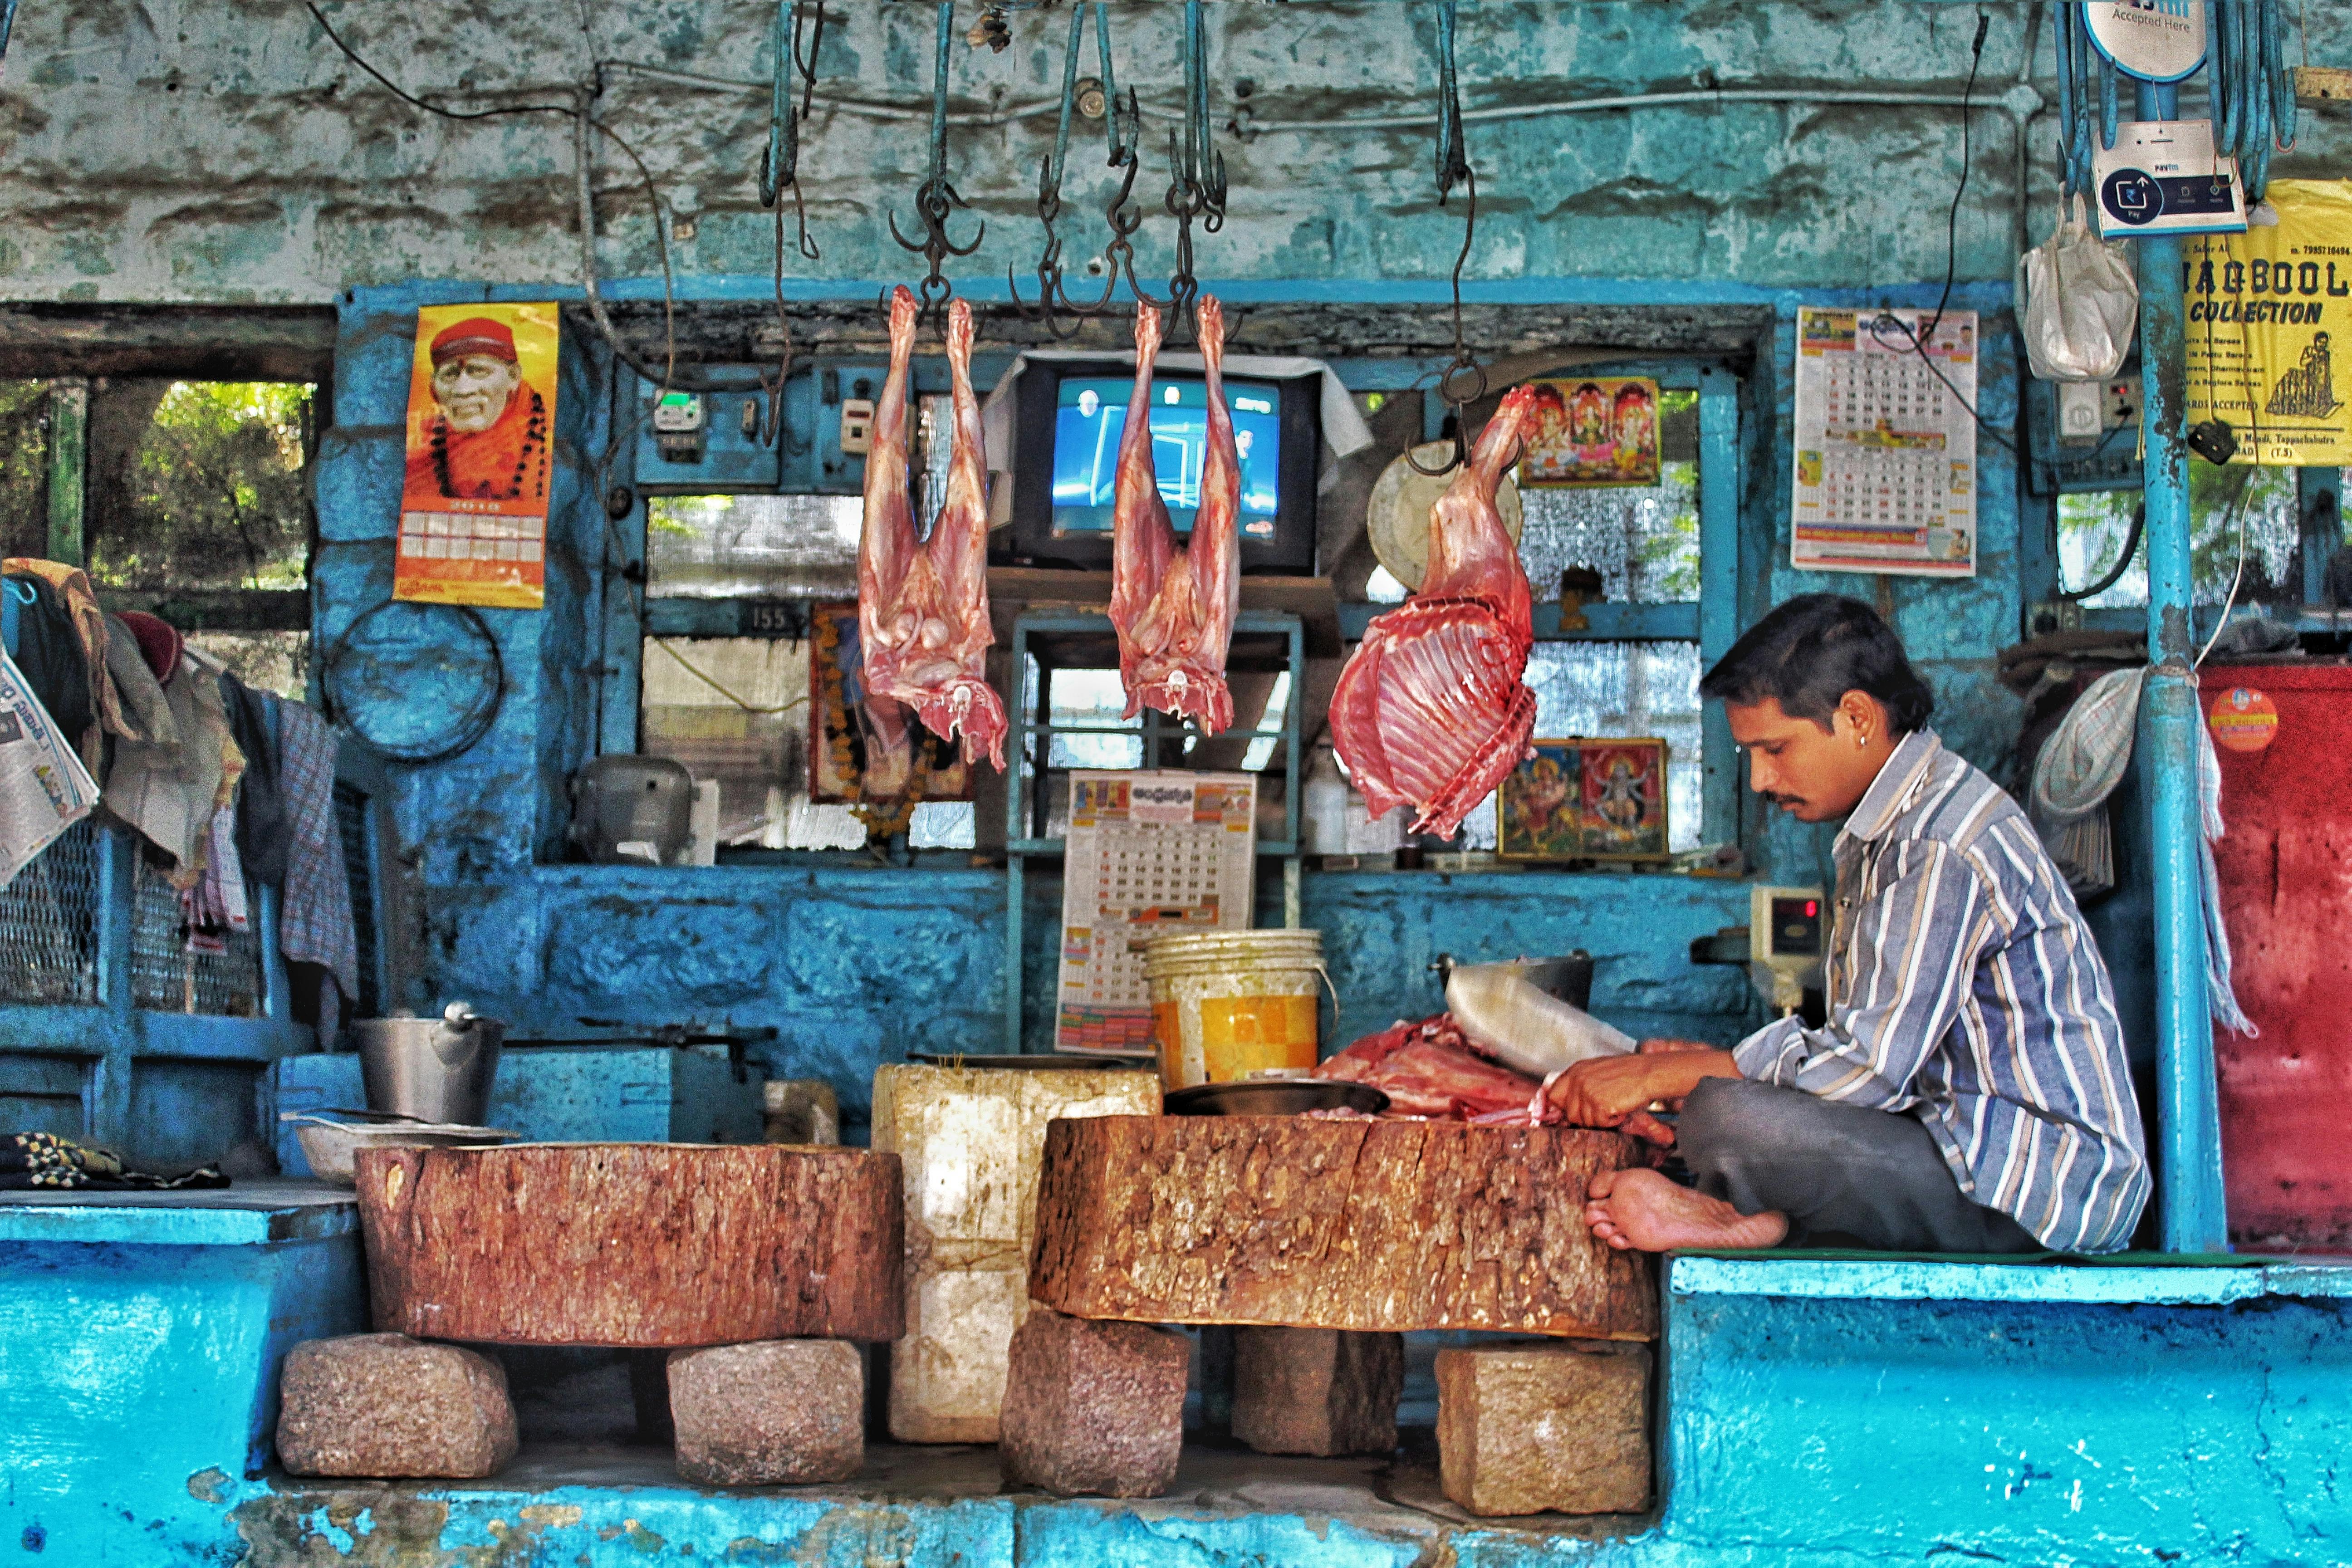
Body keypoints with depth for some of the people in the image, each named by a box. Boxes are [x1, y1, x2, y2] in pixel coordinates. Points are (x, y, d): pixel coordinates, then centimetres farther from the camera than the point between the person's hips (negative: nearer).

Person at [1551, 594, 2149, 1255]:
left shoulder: (1939, 848, -18)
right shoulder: (1885, 833, 16)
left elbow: (1868, 1068, -23)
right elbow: (1872, 1051, 17)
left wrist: (1664, 1076, -15)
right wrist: (1711, 1067, 5)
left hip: (2040, 1185, -11)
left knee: (1731, 1124, -29)